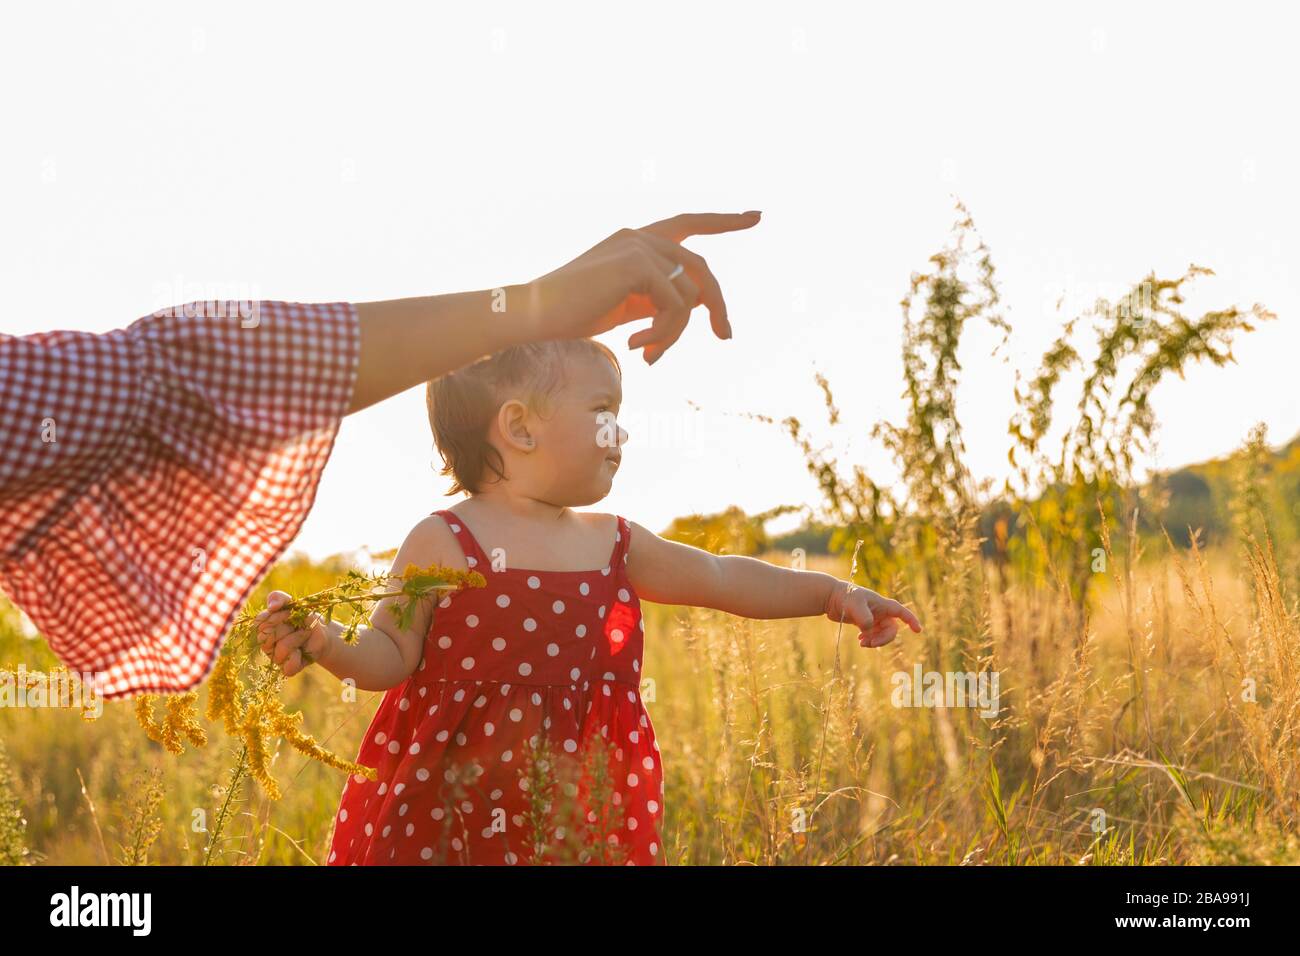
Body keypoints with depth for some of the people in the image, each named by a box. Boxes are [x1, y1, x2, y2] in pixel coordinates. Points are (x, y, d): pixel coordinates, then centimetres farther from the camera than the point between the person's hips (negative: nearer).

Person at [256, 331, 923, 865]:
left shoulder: (612, 544, 9)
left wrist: (831, 592, 12)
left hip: (575, 813, 5)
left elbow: (723, 579, 17)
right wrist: (328, 645, -25)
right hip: (449, 806, -4)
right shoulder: (443, 544, -6)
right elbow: (392, 654, -5)